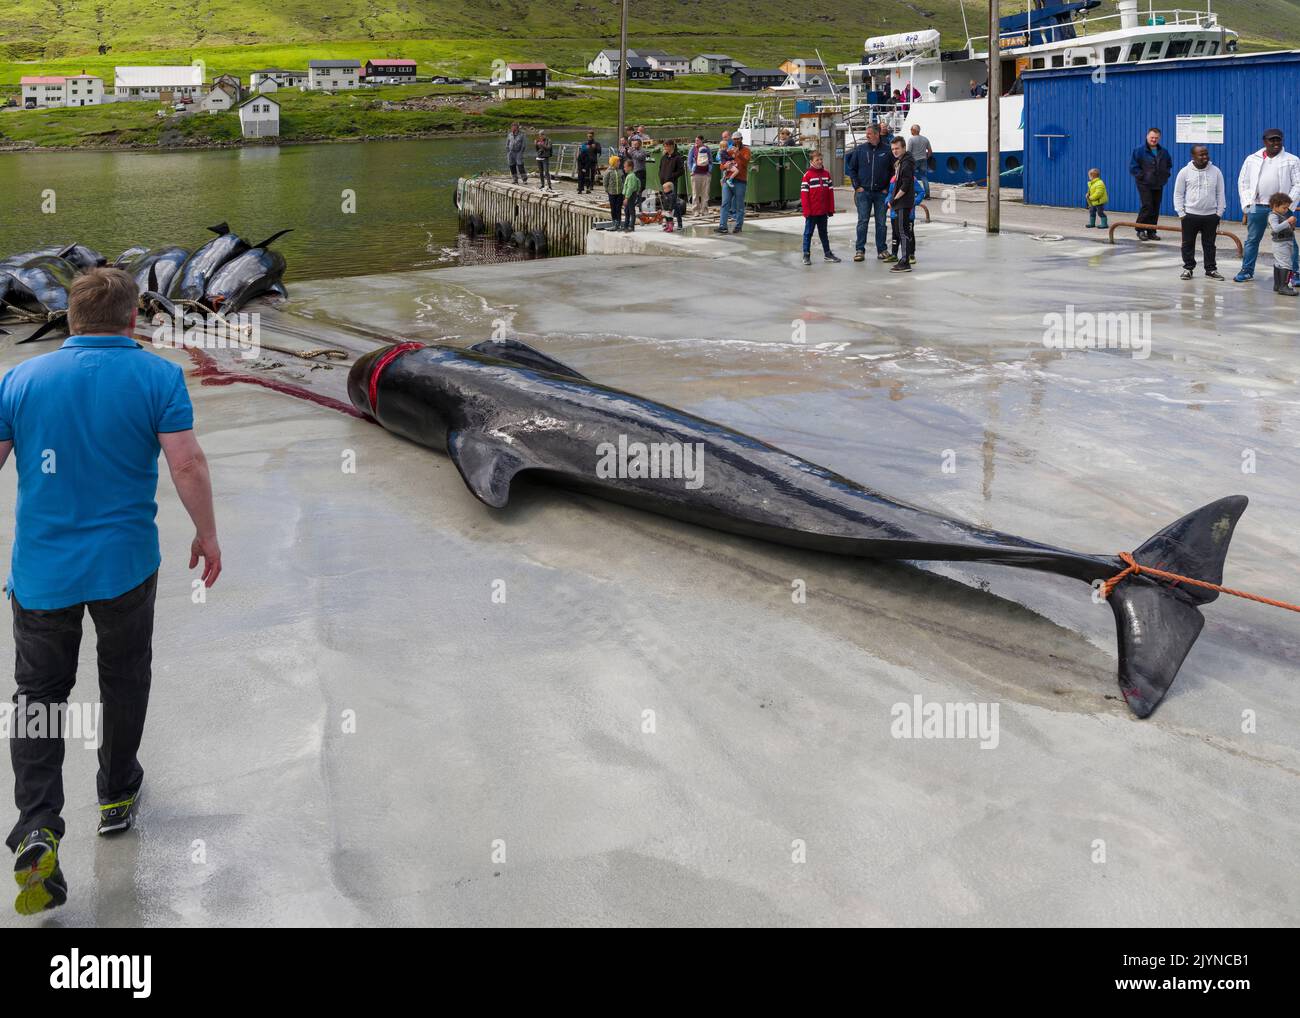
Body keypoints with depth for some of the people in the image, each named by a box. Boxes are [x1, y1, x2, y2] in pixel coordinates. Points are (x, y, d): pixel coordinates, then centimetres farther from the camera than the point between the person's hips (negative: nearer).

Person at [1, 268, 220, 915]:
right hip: (126, 564, -1)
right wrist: (207, 535, 1)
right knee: (123, 682, 20)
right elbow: (187, 465, -13)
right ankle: (116, 795, 35)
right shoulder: (158, 377, -7)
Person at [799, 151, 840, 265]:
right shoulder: (808, 175, -9)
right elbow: (804, 193, -11)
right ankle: (806, 255, 6)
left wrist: (831, 209, 4)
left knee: (823, 232, 16)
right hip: (812, 212, -5)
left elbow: (830, 191, 7)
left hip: (823, 211, 5)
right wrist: (806, 210, -15)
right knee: (808, 233, 3)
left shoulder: (826, 173, 5)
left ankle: (827, 253, 23)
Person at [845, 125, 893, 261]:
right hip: (863, 192, 0)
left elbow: (893, 171, 6)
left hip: (881, 193, 0)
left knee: (881, 223, 5)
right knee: (863, 221, -3)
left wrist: (888, 188, 0)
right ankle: (859, 250, 1)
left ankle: (881, 250, 12)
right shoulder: (860, 149, 3)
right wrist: (857, 186, 1)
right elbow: (851, 168, 9)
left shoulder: (887, 151, 0)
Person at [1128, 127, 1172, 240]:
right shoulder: (1139, 150, -5)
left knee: (1156, 208, 4)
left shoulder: (1164, 152, 11)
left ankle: (1151, 232, 12)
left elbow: (1169, 165, 26)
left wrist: (1165, 175, 11)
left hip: (1158, 185, 5)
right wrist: (1142, 176, -11)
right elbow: (1133, 167, -7)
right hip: (1144, 184, -5)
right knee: (1147, 206, -14)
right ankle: (1140, 230, -2)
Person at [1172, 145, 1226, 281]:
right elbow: (1178, 194, 1)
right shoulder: (1185, 172, -3)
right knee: (1188, 244, 5)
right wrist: (1181, 213, -4)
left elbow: (1220, 193, 7)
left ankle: (1211, 269, 15)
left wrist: (1219, 213, 4)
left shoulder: (1215, 171, 2)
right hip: (1190, 215, -1)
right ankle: (1188, 268, 16)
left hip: (1211, 215, 1)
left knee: (1209, 244, 8)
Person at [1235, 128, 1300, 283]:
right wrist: (1247, 203, 0)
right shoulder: (1252, 159, 8)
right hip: (1257, 207, 2)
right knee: (1252, 240, 7)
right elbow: (1243, 182, 9)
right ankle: (1247, 271, 16)